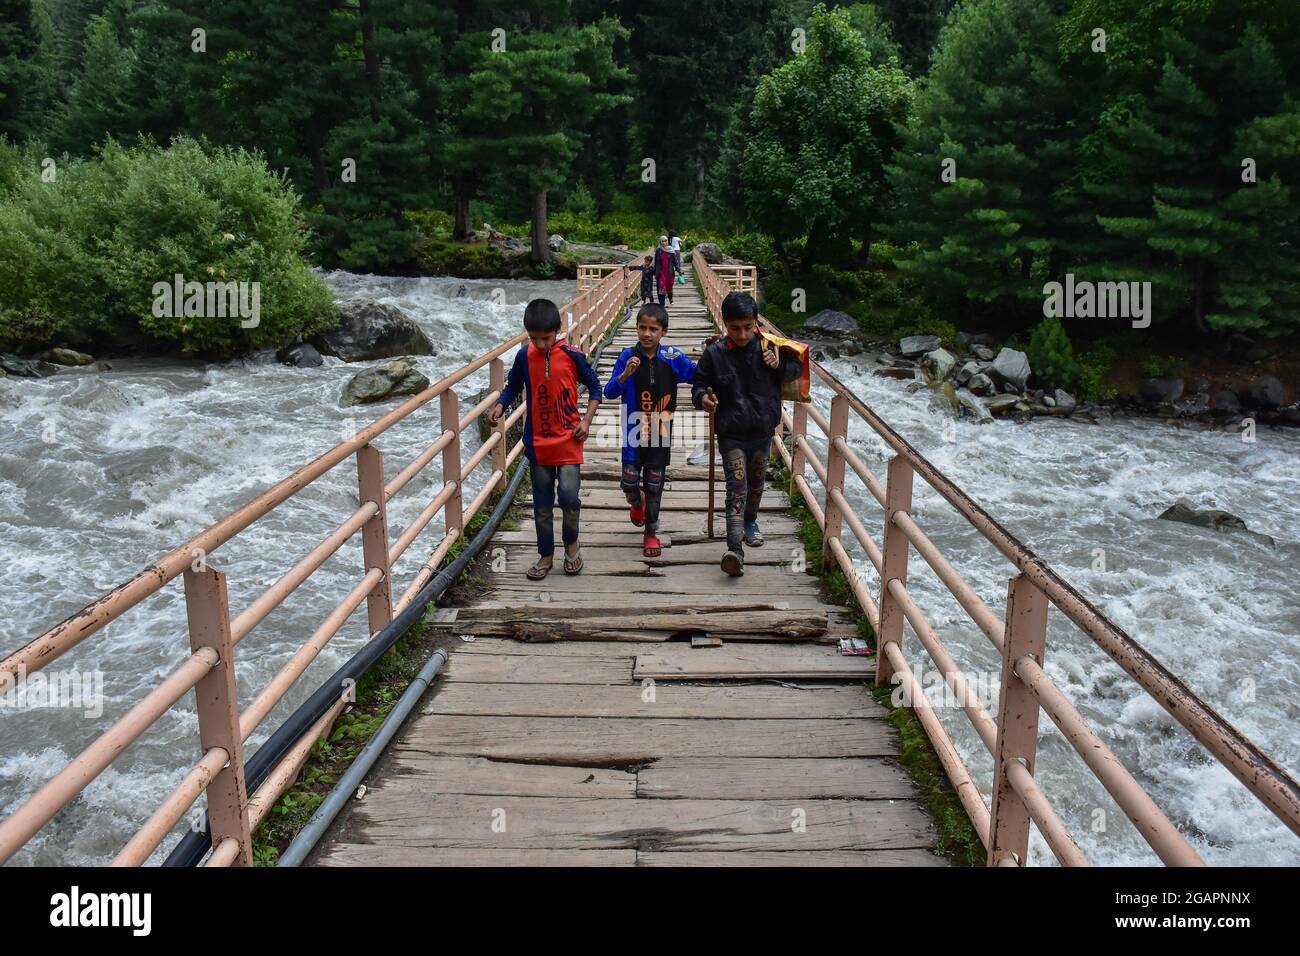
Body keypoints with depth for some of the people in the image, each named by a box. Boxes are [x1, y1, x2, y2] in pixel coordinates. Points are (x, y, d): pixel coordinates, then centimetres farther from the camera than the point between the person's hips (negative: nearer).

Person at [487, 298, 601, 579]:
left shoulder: (572, 356, -9)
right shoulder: (524, 356, -3)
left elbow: (594, 386, 2)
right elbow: (512, 386, 10)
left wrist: (586, 420, -8)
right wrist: (500, 406, -10)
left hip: (568, 439, -2)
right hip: (538, 442, 3)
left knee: (568, 496, -13)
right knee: (542, 504, 10)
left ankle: (571, 543, 16)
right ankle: (546, 555, 25)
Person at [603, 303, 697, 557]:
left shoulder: (672, 357, -5)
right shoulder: (628, 356, -9)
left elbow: (699, 374, 3)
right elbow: (609, 392, -12)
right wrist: (625, 375, -28)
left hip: (660, 432, 1)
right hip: (634, 430, -1)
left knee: (654, 485, 8)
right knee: (630, 482, 0)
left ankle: (651, 532, 23)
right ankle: (637, 503, 37)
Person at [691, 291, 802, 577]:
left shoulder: (768, 347, -5)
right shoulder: (714, 354, -9)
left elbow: (797, 369, 9)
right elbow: (699, 385, 0)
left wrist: (779, 365, -13)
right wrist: (703, 398, -23)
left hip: (763, 432, 3)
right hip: (731, 435, -3)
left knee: (756, 483, 22)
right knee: (736, 489, -14)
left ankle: (750, 521, 48)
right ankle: (735, 550, -20)